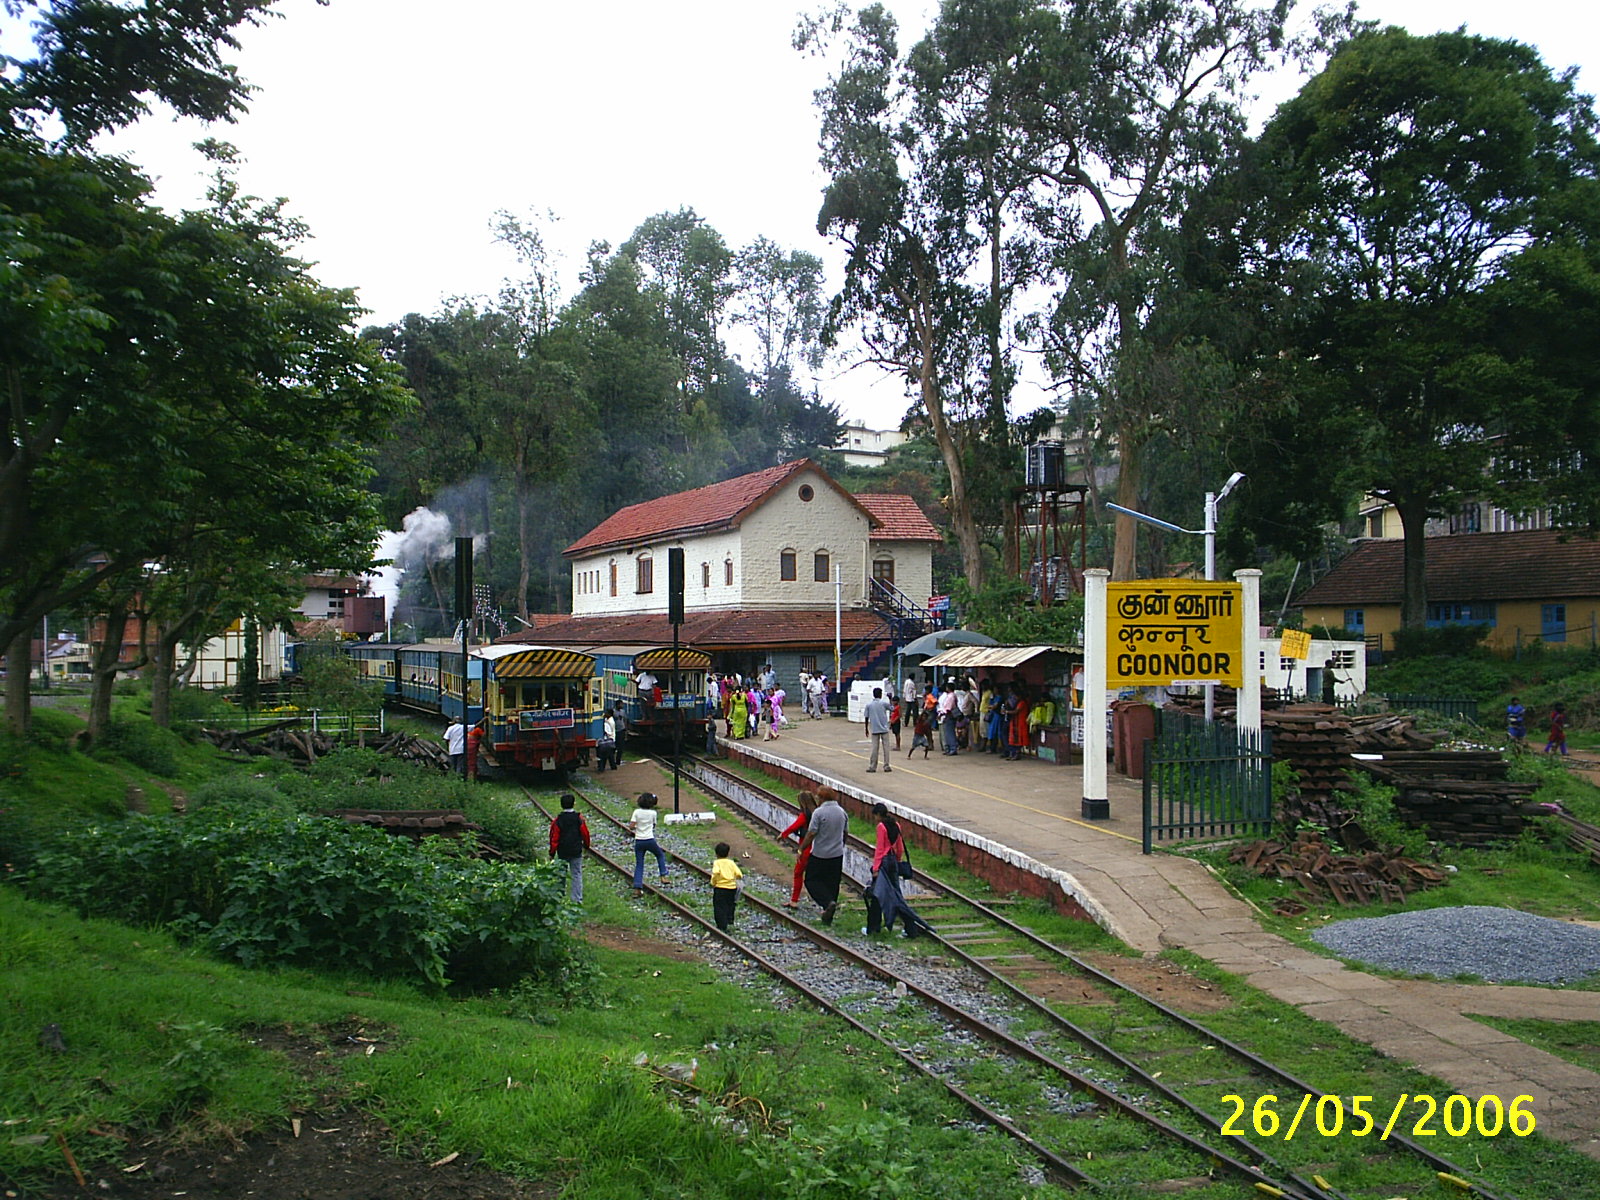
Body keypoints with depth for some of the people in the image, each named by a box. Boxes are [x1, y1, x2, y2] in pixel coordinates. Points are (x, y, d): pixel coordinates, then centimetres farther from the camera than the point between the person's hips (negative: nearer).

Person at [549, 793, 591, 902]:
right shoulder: (579, 818, -8)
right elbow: (585, 833, 0)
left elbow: (554, 838, -6)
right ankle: (577, 899, 4)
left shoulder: (558, 820, -9)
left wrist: (552, 853, 2)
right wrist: (586, 846, 19)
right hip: (576, 852, 0)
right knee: (577, 874, 6)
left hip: (562, 853, 0)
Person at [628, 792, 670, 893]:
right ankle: (663, 876, 21)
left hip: (638, 841, 1)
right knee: (660, 855, 26)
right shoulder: (653, 813, -4)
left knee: (639, 865, 6)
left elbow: (631, 826, -8)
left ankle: (637, 888, 0)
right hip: (650, 840, -1)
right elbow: (654, 825, 8)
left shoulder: (637, 812, -4)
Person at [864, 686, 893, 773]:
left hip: (874, 730, 2)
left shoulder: (869, 704, 0)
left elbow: (866, 717, 2)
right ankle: (886, 766, 5)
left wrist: (866, 729, 11)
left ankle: (872, 767, 5)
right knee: (886, 747, 5)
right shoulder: (884, 703, -6)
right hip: (884, 729, -2)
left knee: (875, 748, 5)